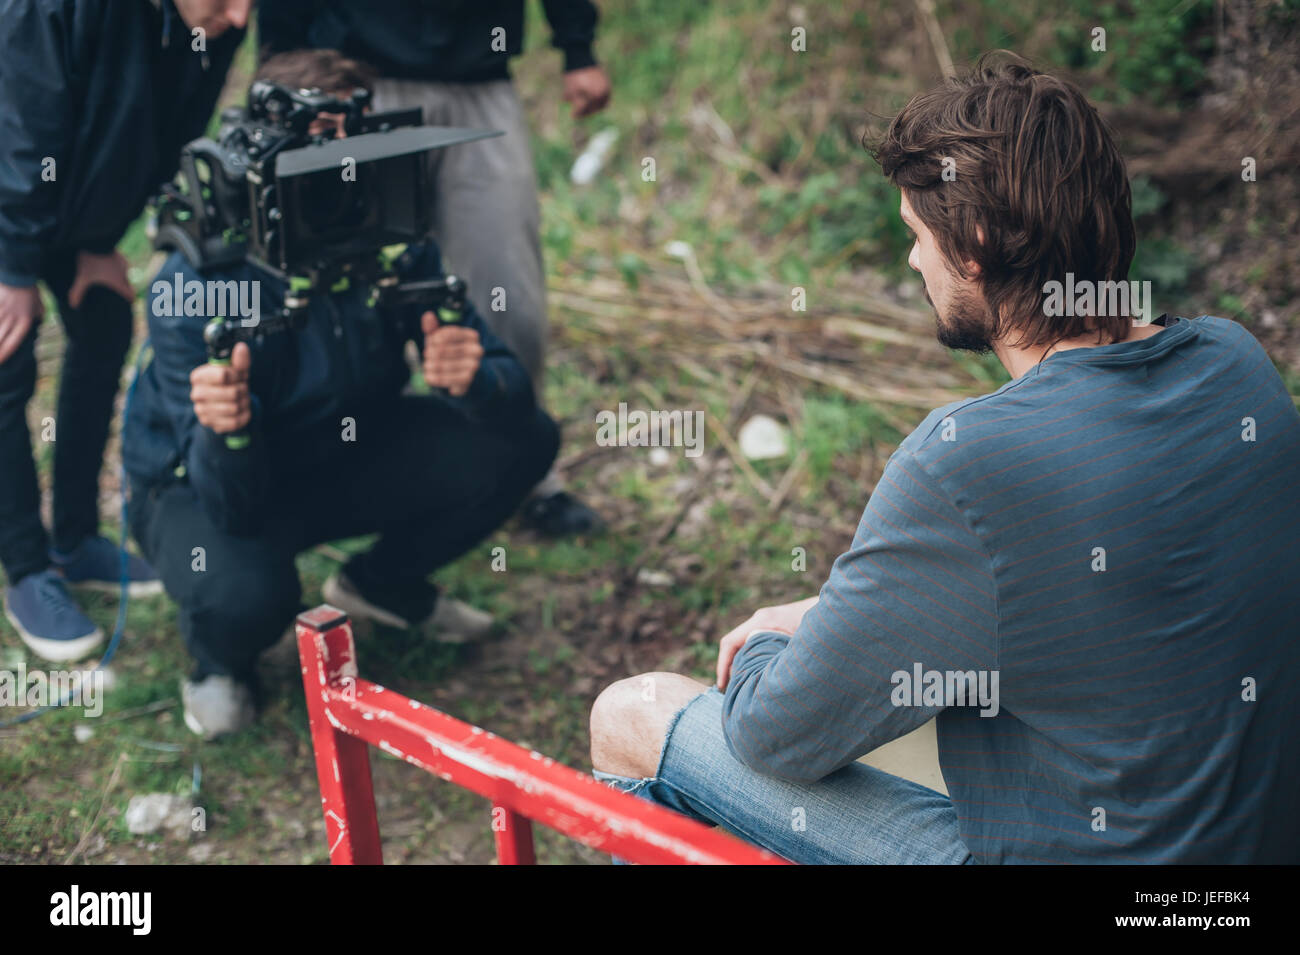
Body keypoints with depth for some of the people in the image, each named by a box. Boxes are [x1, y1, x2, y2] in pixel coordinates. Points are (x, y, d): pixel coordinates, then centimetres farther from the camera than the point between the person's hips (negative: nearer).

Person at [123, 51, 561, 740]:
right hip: (203, 482, -4)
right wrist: (225, 432, -55)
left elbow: (514, 391, -21)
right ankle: (219, 663, 3)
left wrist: (473, 379, -44)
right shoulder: (191, 293, -32)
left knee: (520, 442, -13)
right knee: (243, 593, -37)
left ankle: (383, 584, 13)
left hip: (339, 457, 5)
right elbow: (231, 507, -33)